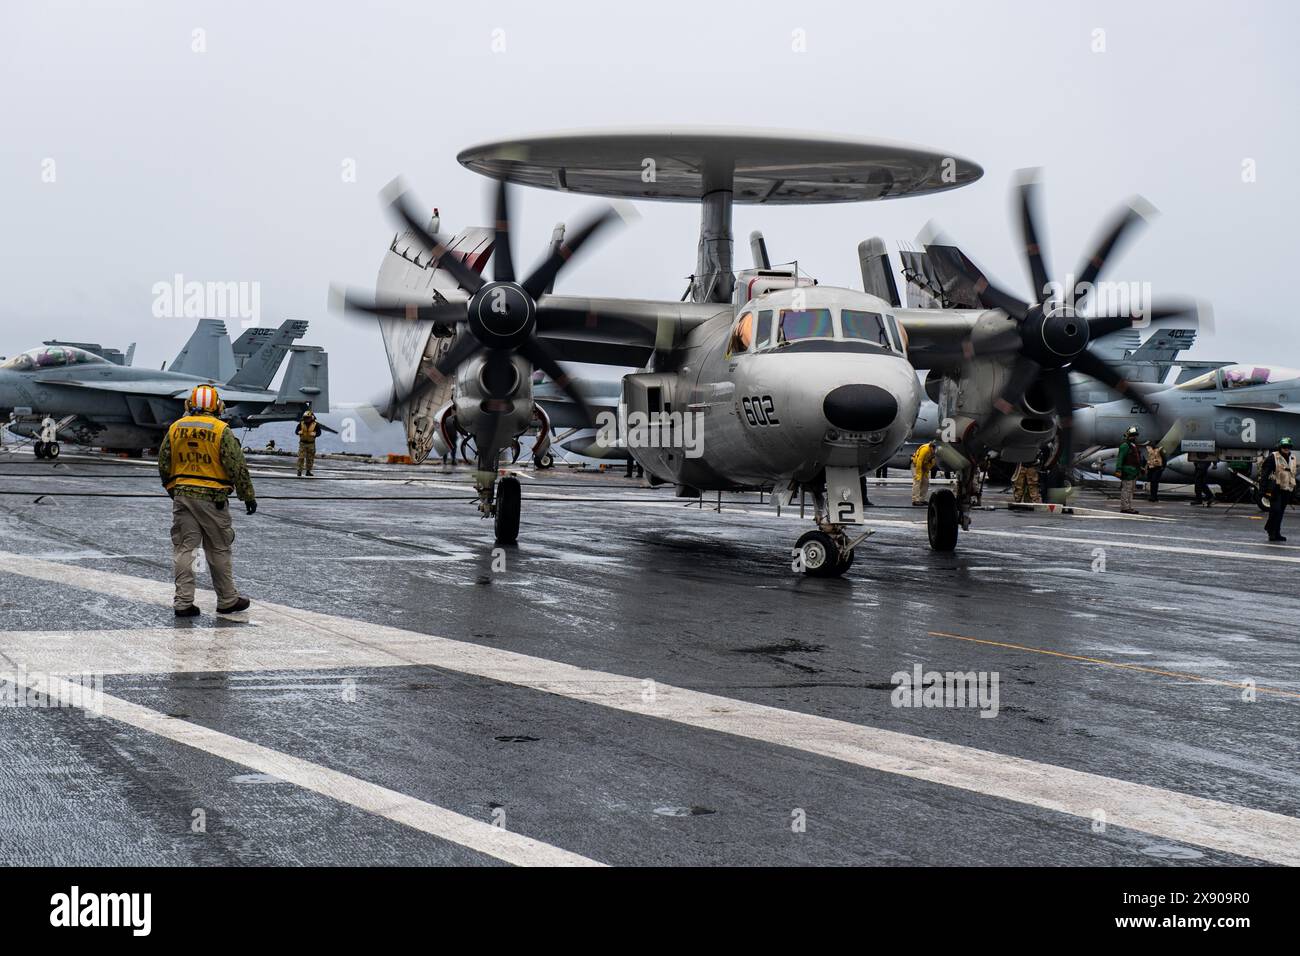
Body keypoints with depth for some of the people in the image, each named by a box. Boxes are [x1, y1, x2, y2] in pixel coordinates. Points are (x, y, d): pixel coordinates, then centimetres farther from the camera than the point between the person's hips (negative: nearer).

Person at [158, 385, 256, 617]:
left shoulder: (176, 428, 4)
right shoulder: (221, 431, -9)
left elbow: (163, 464, 11)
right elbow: (237, 467, -10)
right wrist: (248, 496, -1)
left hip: (182, 496, 4)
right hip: (212, 499, -3)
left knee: (183, 548, 6)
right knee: (219, 550, 7)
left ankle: (183, 602, 4)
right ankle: (227, 600, 17)